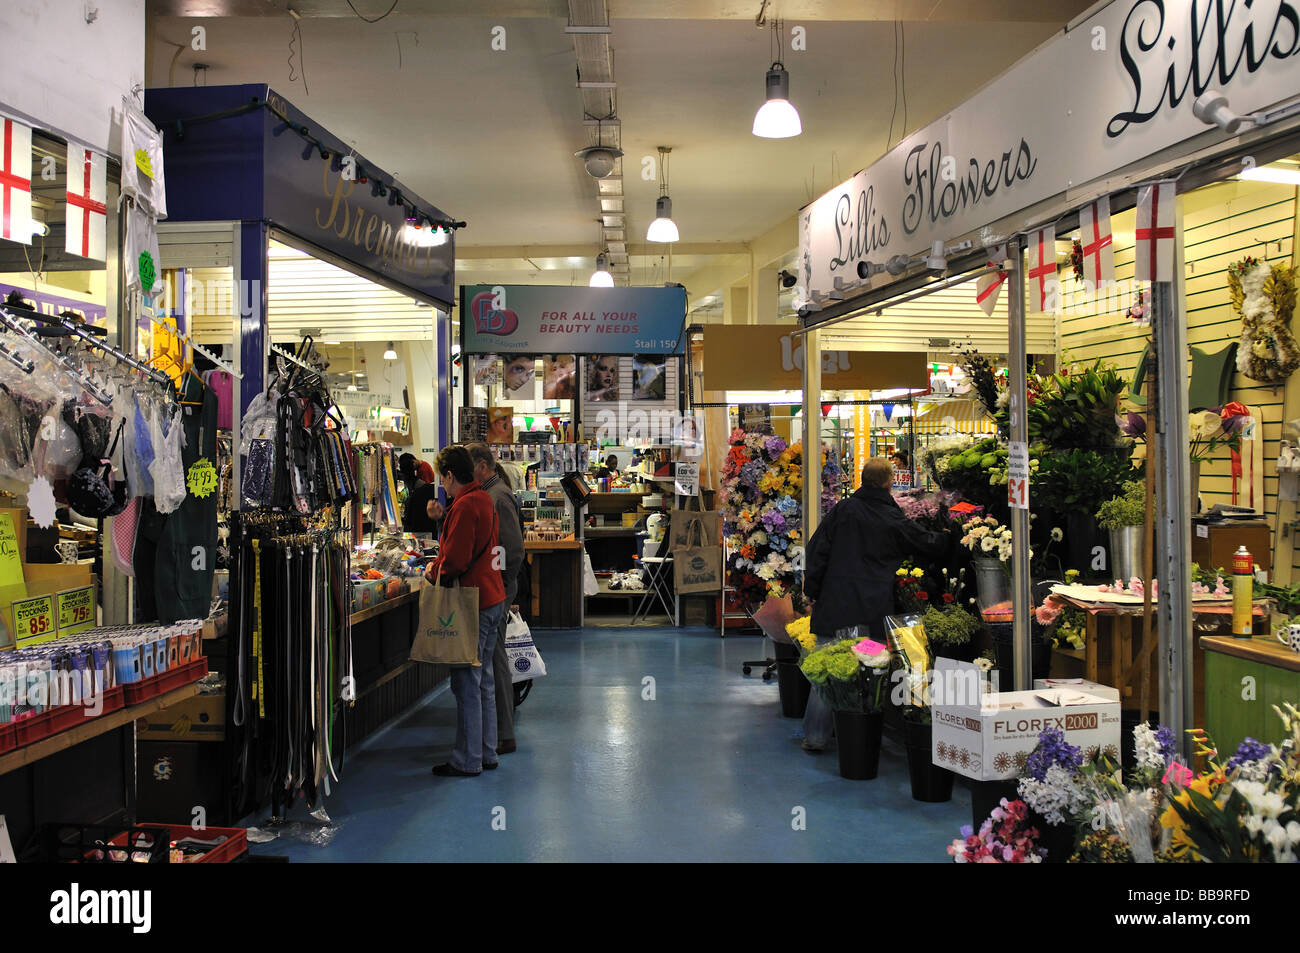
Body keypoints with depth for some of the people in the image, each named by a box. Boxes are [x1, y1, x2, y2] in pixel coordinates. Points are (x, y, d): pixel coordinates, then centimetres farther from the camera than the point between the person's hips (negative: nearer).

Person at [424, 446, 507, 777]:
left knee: (466, 683, -2)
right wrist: (440, 562, 13)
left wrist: (434, 571, -4)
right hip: (492, 597, 10)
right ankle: (486, 752, 24)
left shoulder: (464, 506, -18)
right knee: (483, 679, 16)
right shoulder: (484, 499, 12)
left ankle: (467, 760, 4)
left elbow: (456, 562, -22)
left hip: (472, 604, -10)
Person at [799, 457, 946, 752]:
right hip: (874, 612, -1)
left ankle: (815, 736, 7)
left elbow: (816, 550, 0)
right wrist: (949, 537, 35)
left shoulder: (843, 510, 0)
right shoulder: (896, 522, 0)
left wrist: (813, 590, 8)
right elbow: (931, 545, 14)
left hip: (835, 605, 1)